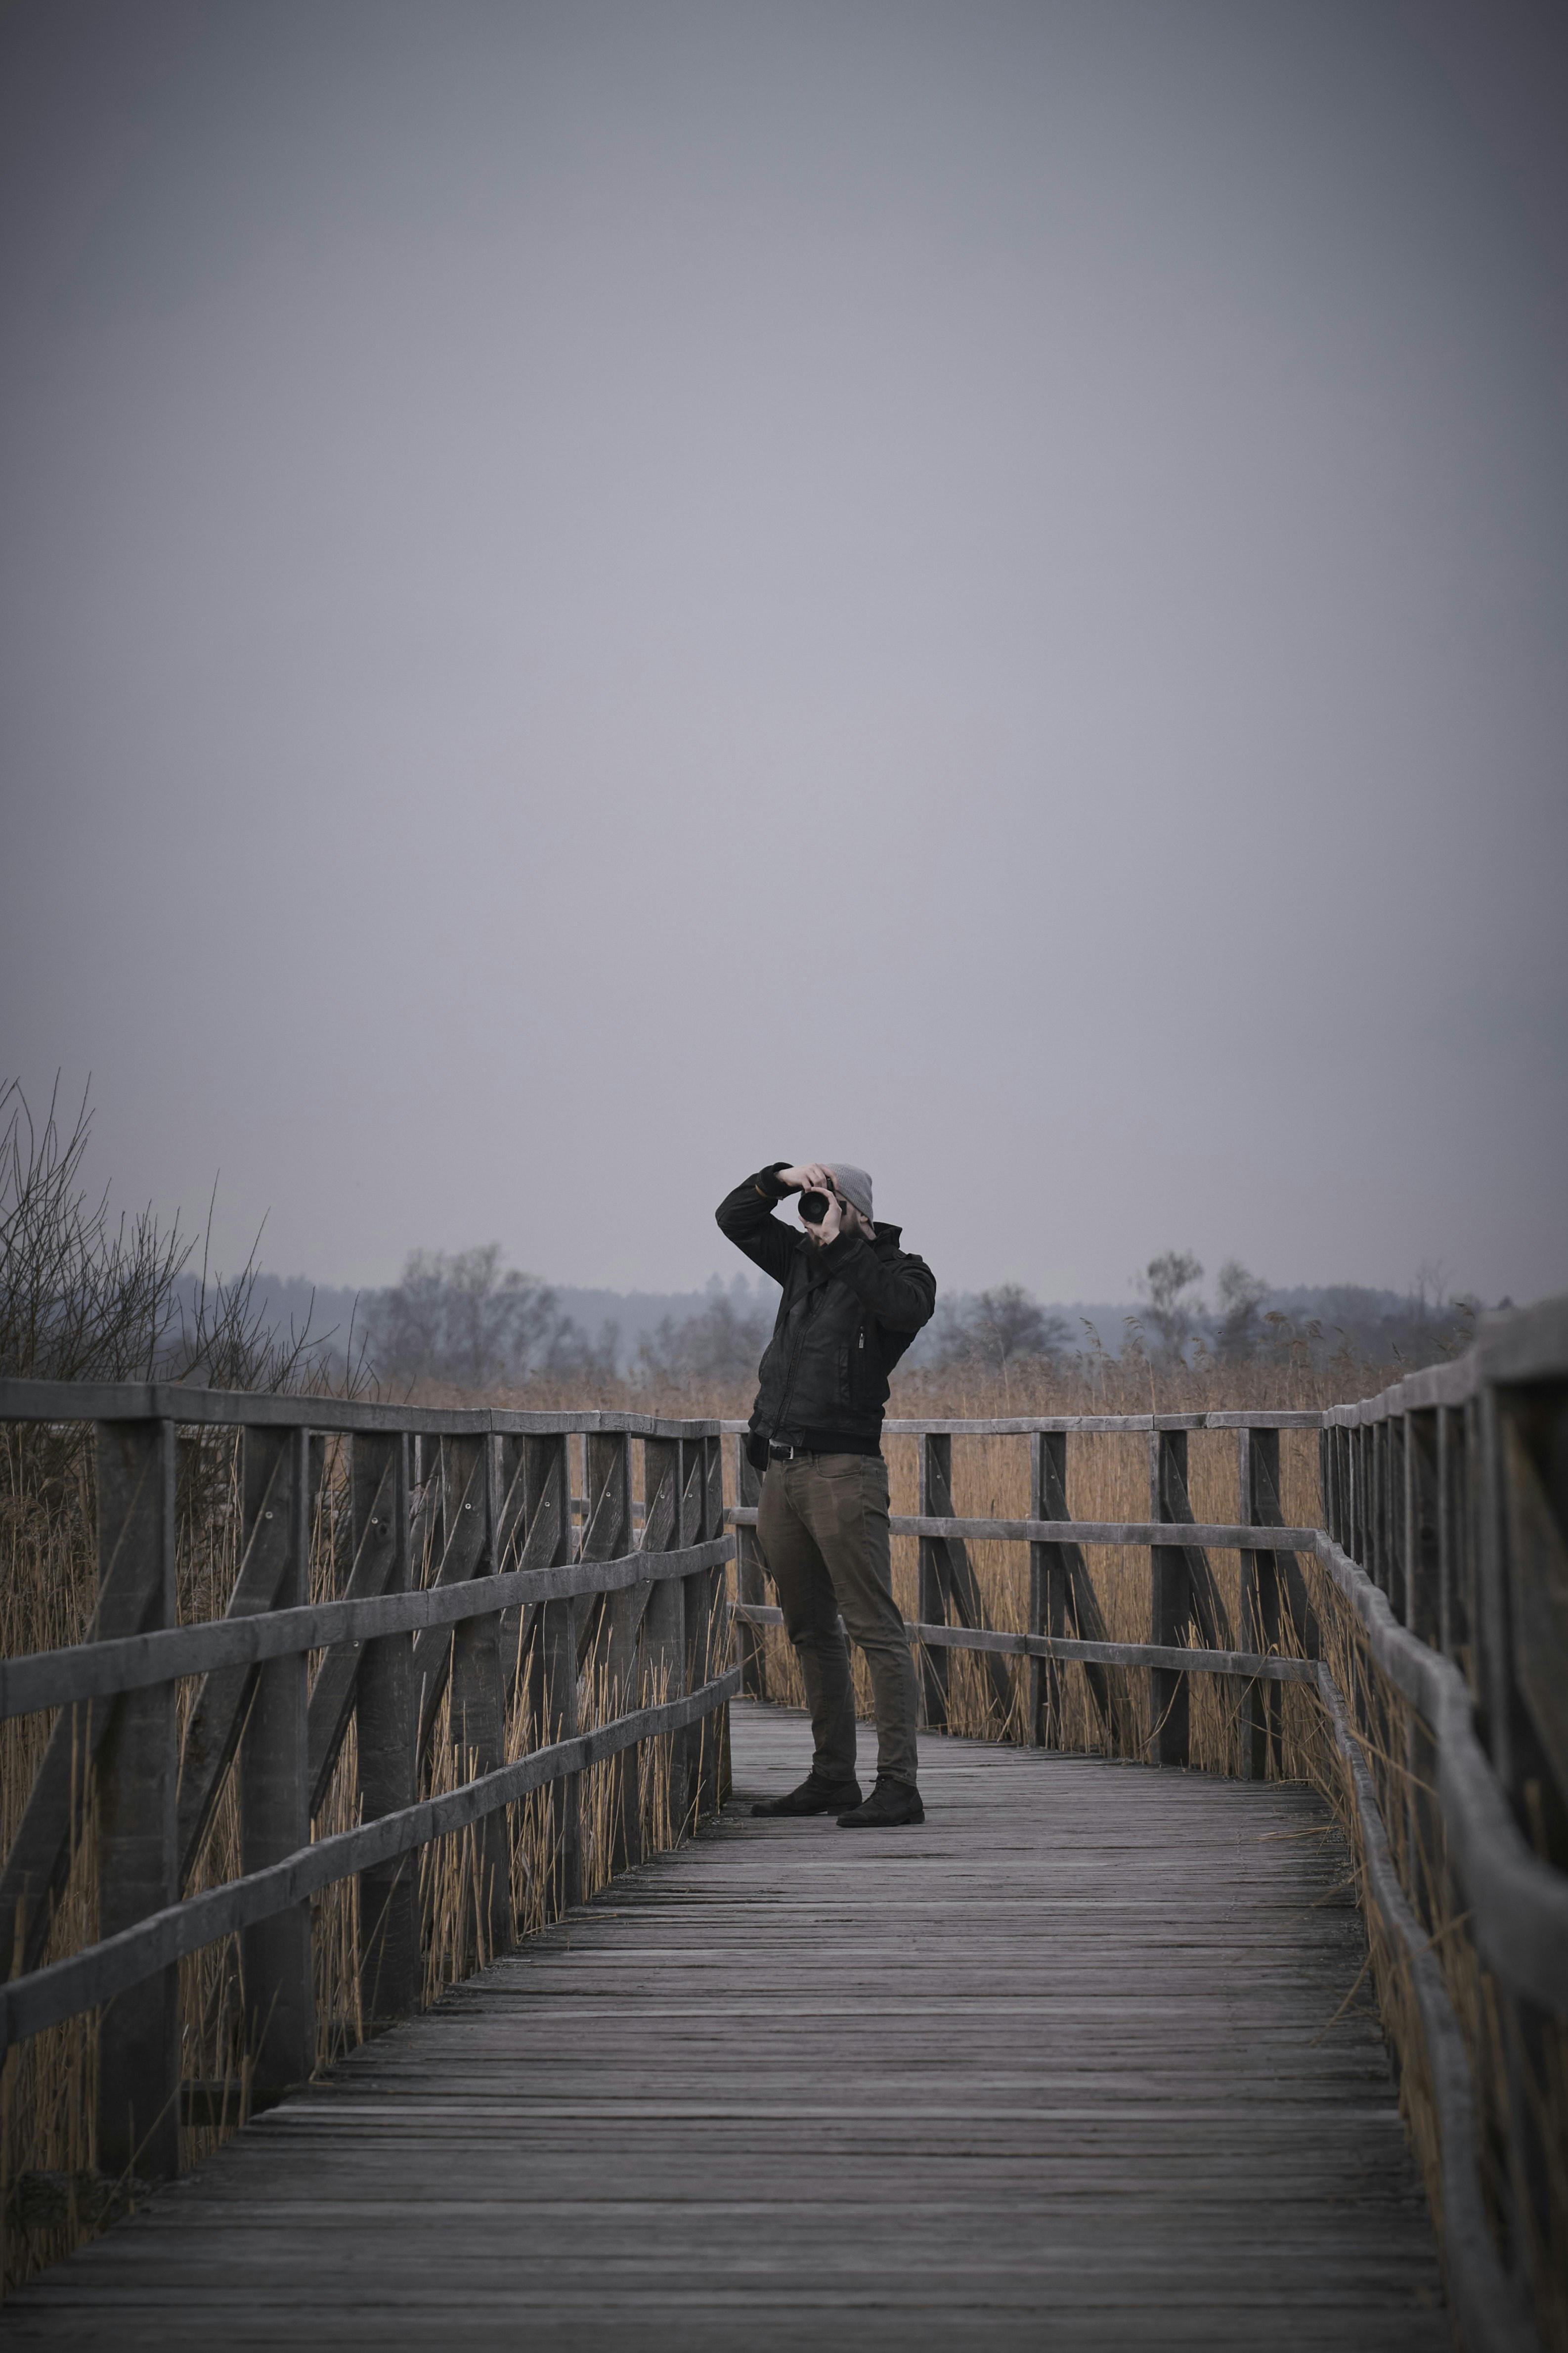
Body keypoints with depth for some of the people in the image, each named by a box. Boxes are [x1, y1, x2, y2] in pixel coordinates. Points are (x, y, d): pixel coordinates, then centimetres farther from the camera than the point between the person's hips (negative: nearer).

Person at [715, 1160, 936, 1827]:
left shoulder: (899, 1271, 1)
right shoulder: (803, 1263, 18)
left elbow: (908, 1307, -22)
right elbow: (734, 1218, 25)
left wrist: (842, 1246, -14)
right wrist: (780, 1178, 7)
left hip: (843, 1472, -7)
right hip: (781, 1472, 7)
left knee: (876, 1631, -10)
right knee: (811, 1633, 11)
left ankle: (898, 1787, -13)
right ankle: (833, 1778, 18)